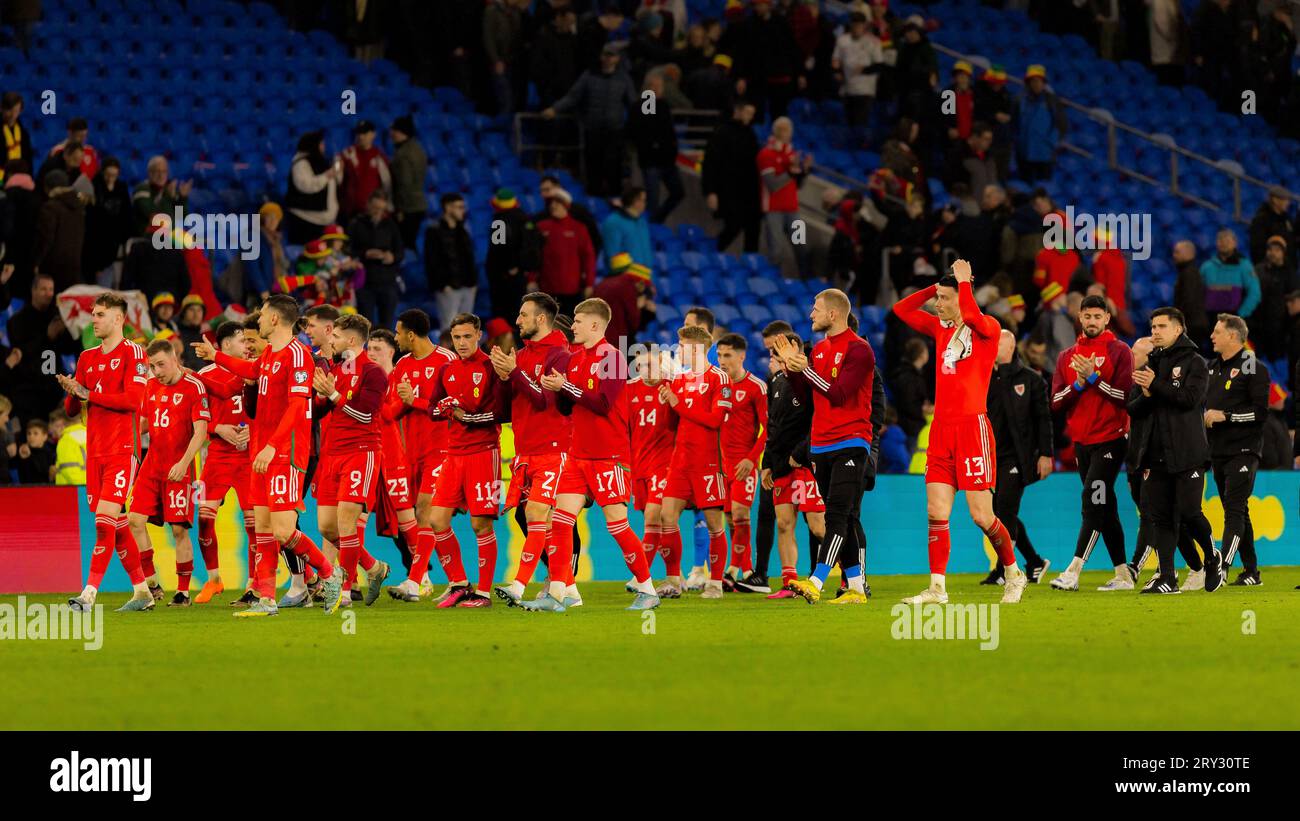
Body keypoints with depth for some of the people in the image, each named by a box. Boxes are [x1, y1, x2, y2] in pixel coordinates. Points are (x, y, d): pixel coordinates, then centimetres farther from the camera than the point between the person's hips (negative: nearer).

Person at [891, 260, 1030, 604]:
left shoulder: (987, 328, -4)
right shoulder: (941, 328, 15)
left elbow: (971, 316, -27)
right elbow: (901, 310, 21)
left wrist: (963, 281, -14)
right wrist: (936, 287, 12)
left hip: (972, 427, -6)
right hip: (941, 430, 6)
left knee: (982, 516, -4)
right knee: (936, 513, -2)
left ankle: (1013, 573, 16)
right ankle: (937, 588, -1)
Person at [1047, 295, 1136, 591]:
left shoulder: (1119, 352, -2)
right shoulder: (1067, 356, 13)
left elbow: (1126, 396, -11)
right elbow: (1056, 402, 7)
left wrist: (1093, 377, -17)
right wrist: (1078, 384, -10)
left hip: (1110, 439, -6)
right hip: (1081, 442, 6)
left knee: (1094, 502, -16)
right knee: (1105, 508, 9)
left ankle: (1073, 572, -22)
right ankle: (1123, 575, 14)